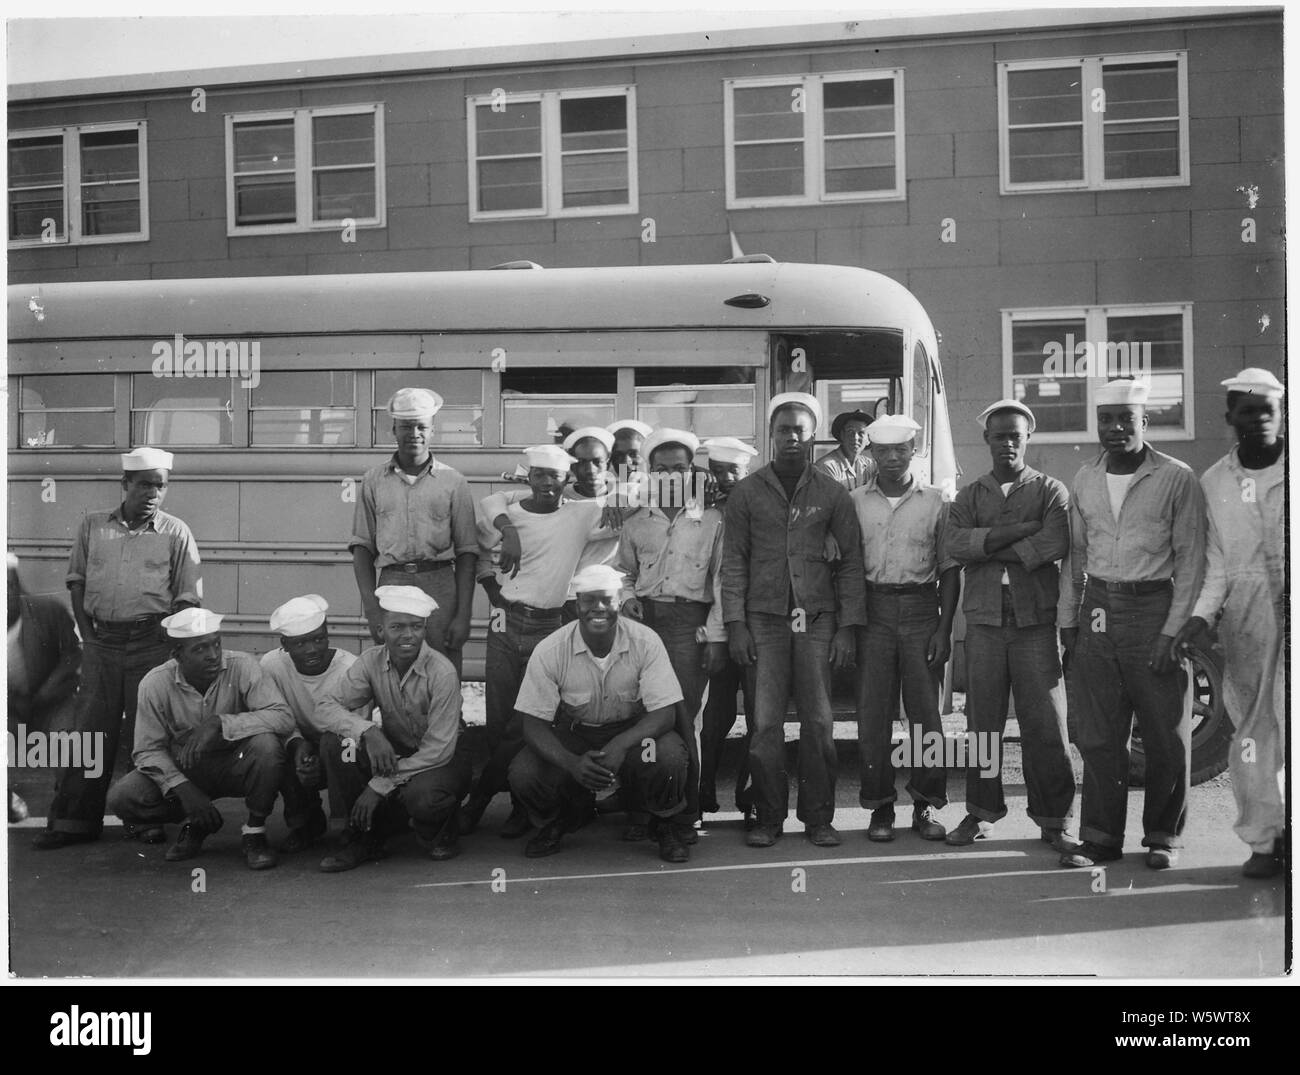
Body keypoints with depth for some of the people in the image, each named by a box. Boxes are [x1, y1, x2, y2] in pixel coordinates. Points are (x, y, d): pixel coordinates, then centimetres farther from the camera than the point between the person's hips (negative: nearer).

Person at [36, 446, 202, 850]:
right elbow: (77, 581, 11)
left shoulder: (176, 533, 2)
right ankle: (72, 820, 10)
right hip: (101, 641, 2)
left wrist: (164, 640, -7)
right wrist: (87, 634, 2)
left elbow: (188, 598, 1)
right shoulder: (92, 525, 9)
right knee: (89, 729, 3)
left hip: (151, 642, -2)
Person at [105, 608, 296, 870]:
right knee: (121, 797, -20)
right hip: (184, 770, 2)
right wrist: (183, 788, -25)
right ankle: (195, 822, 8)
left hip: (235, 766, -2)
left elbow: (283, 718, -28)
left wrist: (220, 723, -37)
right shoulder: (155, 683, -13)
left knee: (266, 744, -34)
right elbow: (148, 750, -9)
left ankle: (255, 831, -10)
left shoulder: (241, 667, -18)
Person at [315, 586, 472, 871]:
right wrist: (368, 731, -32)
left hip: (442, 759, -4)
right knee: (335, 742, -21)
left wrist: (379, 785, -26)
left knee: (421, 795, -37)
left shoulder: (442, 673, -23)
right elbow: (326, 707, -12)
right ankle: (362, 835, -5)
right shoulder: (372, 661, -9)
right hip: (393, 752, 4)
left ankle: (440, 834, 2)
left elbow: (439, 749, -23)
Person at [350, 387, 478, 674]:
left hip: (441, 587, -1)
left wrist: (463, 616, -4)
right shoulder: (374, 480, 10)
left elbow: (466, 553, 4)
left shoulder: (453, 482, 6)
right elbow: (362, 547, 9)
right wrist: (371, 610, -2)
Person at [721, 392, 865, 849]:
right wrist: (735, 623, -4)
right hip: (765, 618, 0)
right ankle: (768, 819, 7)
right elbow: (733, 562, 5)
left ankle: (818, 818, 11)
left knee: (818, 721, 0)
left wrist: (847, 627, -1)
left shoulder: (832, 494, 6)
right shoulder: (747, 493, 6)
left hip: (817, 618, 0)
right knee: (765, 722, -3)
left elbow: (851, 560, 6)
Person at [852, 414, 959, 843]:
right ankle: (880, 807, 11)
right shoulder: (855, 502, 6)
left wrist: (944, 626, -3)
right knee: (872, 713, 1)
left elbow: (949, 569, 5)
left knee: (926, 710, 1)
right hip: (873, 610, 0)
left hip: (922, 610, 0)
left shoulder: (934, 501, 5)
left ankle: (926, 804, 13)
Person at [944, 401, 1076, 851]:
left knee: (1046, 722, -1)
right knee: (982, 721, 4)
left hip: (1036, 619, -2)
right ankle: (980, 812, 16)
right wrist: (1020, 529, -11)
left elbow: (1054, 544, -11)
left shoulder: (1051, 491, 8)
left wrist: (989, 548, -7)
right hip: (984, 619, 2)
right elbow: (956, 544, -4)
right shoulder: (969, 496, 15)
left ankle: (1055, 819, 8)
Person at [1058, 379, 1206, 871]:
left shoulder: (1177, 479, -4)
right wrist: (1067, 621, 10)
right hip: (1097, 611, 4)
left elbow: (1191, 561, -5)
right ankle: (1101, 837, 14)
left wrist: (1173, 631, -12)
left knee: (1166, 737, 4)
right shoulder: (1084, 480, 10)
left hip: (1154, 609, -4)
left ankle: (1163, 836, 18)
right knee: (1097, 736, 5)